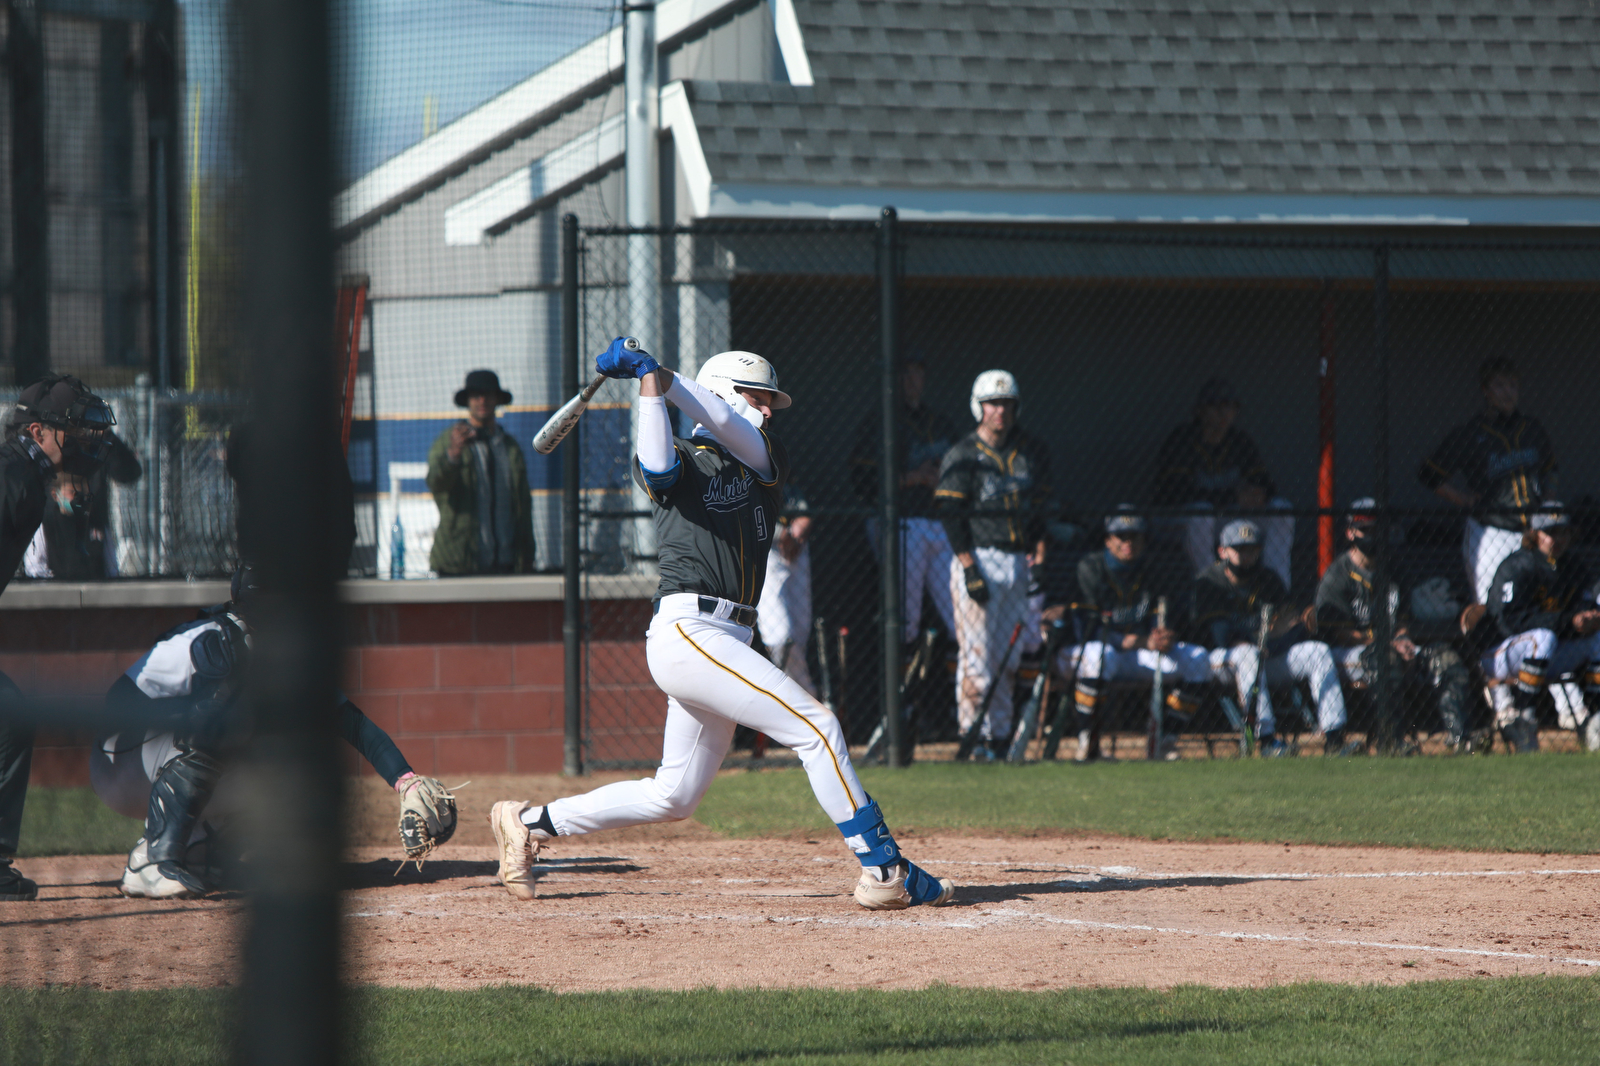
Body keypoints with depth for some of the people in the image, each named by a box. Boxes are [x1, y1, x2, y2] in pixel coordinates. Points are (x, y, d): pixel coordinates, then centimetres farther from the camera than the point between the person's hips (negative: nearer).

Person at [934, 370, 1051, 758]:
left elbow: (1040, 509, 14)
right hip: (979, 560, -5)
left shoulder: (1033, 453, 12)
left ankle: (999, 737, 10)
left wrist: (1038, 559, 2)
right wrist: (969, 568, -14)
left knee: (1008, 658, 5)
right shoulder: (962, 456, -2)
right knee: (976, 654, -8)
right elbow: (952, 516, -7)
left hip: (1018, 563, 5)